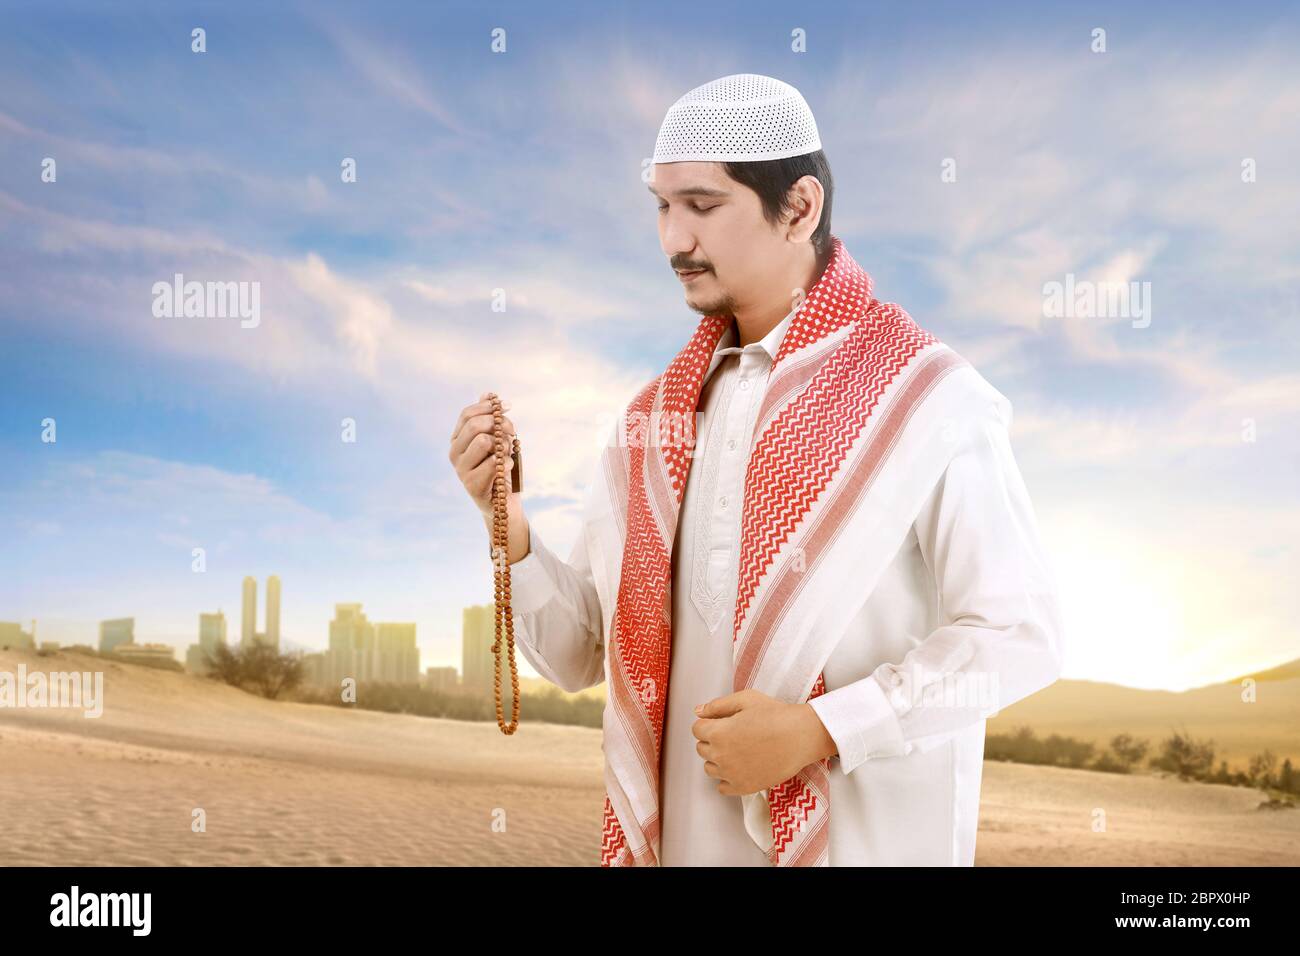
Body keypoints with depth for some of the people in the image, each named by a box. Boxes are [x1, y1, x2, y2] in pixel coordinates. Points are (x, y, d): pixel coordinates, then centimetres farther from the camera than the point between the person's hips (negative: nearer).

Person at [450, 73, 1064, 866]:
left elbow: (1018, 635, -13)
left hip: (863, 839, -5)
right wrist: (510, 528, -12)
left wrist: (823, 729, -19)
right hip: (680, 837, 5)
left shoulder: (925, 398, -12)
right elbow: (581, 653, 4)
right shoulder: (658, 416, 4)